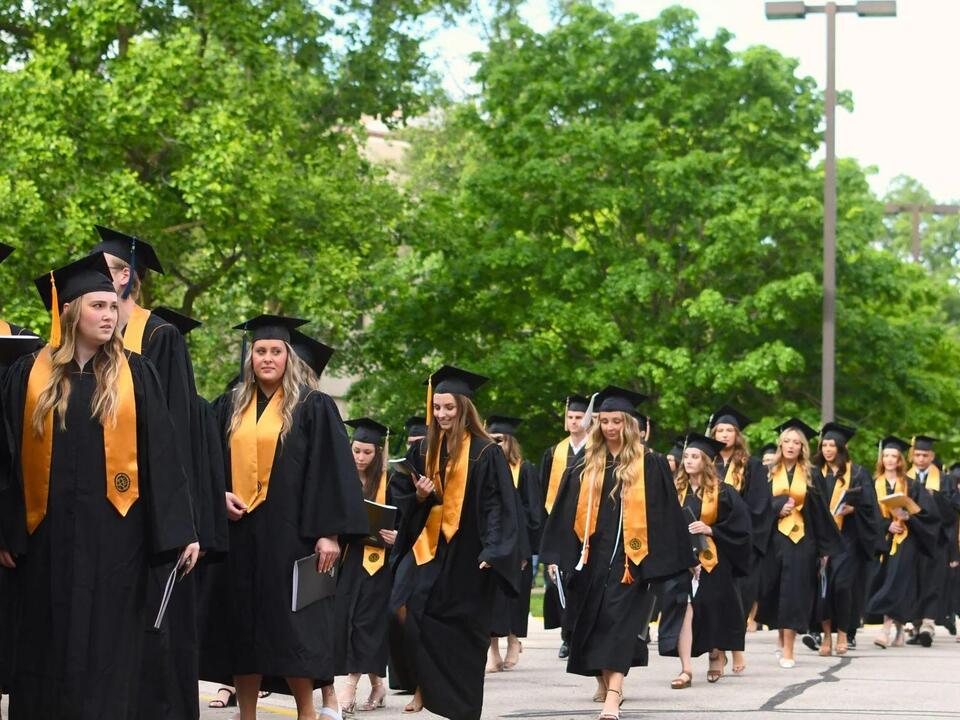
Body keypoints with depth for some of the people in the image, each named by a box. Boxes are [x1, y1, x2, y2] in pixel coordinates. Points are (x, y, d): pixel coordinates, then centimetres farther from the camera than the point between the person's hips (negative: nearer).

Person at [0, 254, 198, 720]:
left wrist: (180, 531, -4)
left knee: (108, 649, 1)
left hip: (114, 532, 0)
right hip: (49, 533, 1)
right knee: (48, 648, 5)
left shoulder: (134, 374, 4)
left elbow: (160, 455, 2)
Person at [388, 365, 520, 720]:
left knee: (461, 629, 1)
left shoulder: (485, 453, -6)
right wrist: (419, 497, -8)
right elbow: (401, 496, 15)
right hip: (427, 545, 4)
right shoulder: (423, 451, 8)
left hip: (466, 552, -4)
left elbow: (498, 506, -9)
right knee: (405, 610, -16)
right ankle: (425, 684, -3)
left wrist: (492, 552, -18)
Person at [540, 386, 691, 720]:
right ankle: (609, 687, 22)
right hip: (593, 557, 4)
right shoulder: (587, 466, 11)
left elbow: (665, 513, 0)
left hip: (631, 558, -4)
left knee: (619, 623, -13)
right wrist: (556, 554, 5)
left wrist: (672, 558, -4)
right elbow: (567, 513, 11)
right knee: (596, 623, 8)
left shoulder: (650, 464, 0)